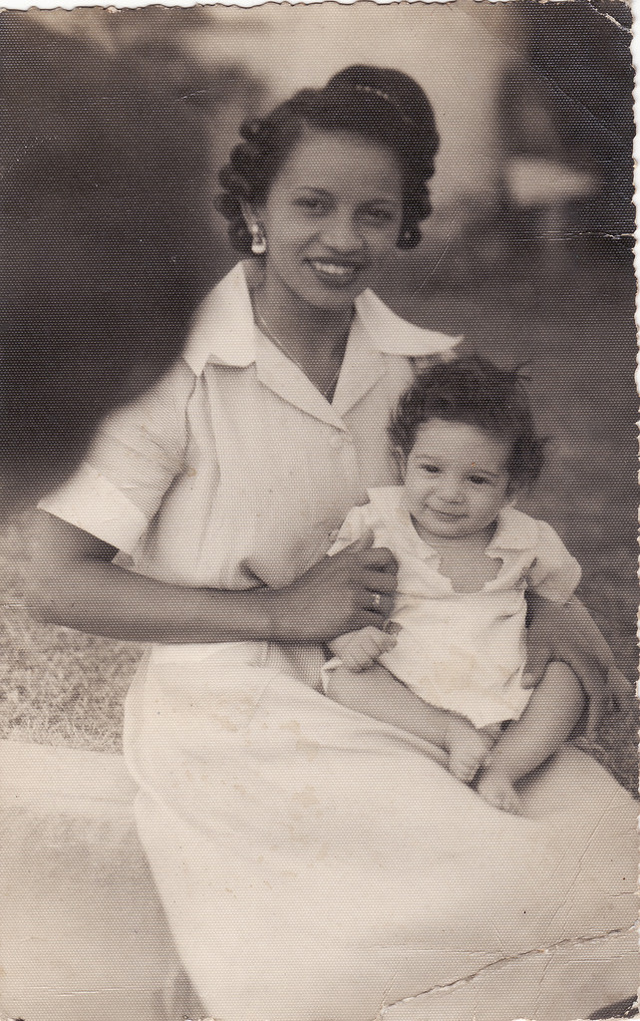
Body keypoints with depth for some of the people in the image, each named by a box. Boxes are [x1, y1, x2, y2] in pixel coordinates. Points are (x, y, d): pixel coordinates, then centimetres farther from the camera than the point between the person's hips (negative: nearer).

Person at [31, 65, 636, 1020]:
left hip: (385, 689, 6)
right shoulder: (178, 368, -13)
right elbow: (61, 586, -13)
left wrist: (531, 607, -3)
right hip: (226, 709, -5)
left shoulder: (424, 361, 2)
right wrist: (278, 612, -18)